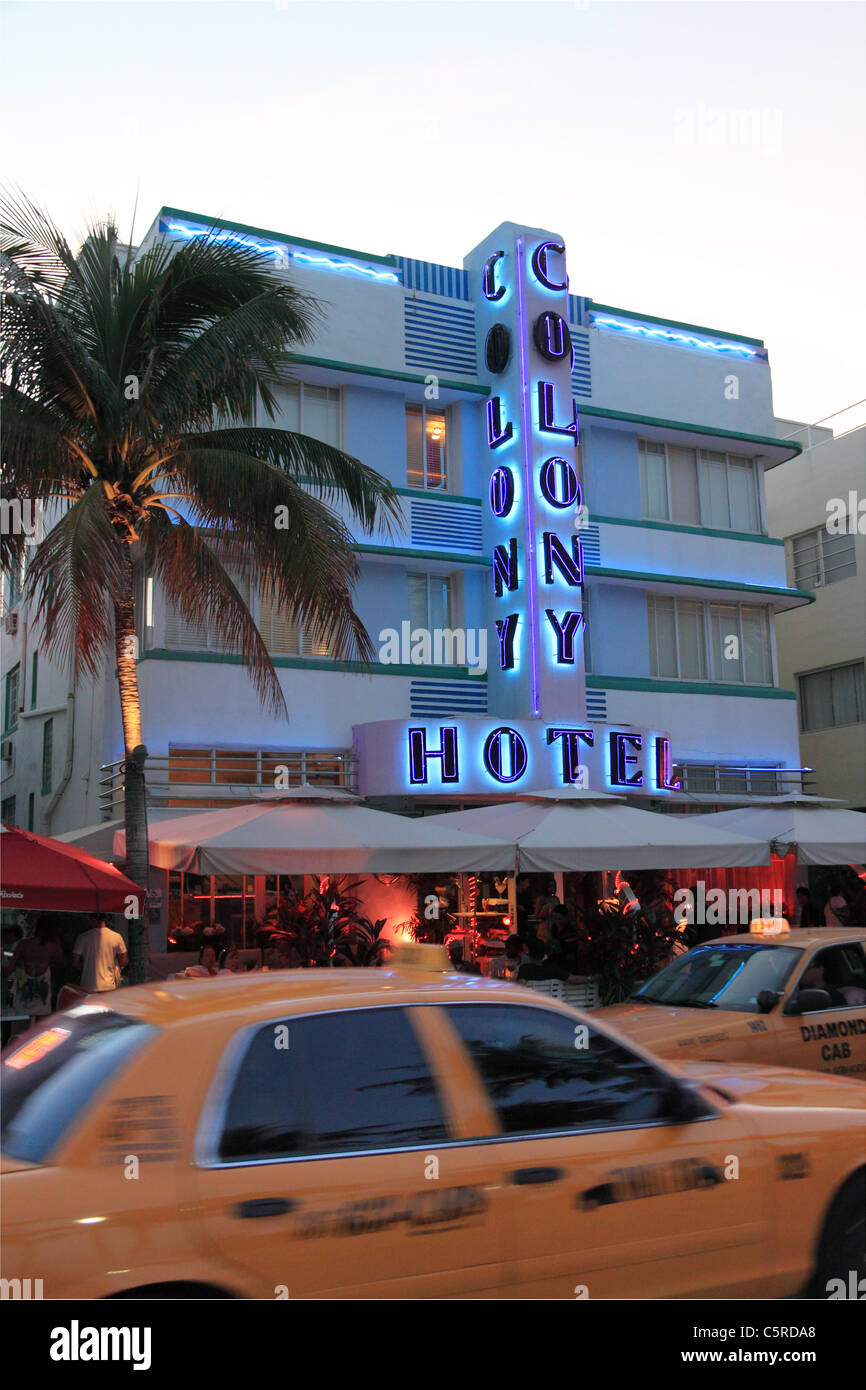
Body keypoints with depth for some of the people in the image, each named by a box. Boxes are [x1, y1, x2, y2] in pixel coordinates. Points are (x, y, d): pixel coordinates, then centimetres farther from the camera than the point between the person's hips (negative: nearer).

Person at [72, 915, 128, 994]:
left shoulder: (82, 937, -7)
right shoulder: (117, 937, -5)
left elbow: (75, 963, -3)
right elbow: (123, 961, 3)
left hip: (88, 987, -1)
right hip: (109, 986, 1)